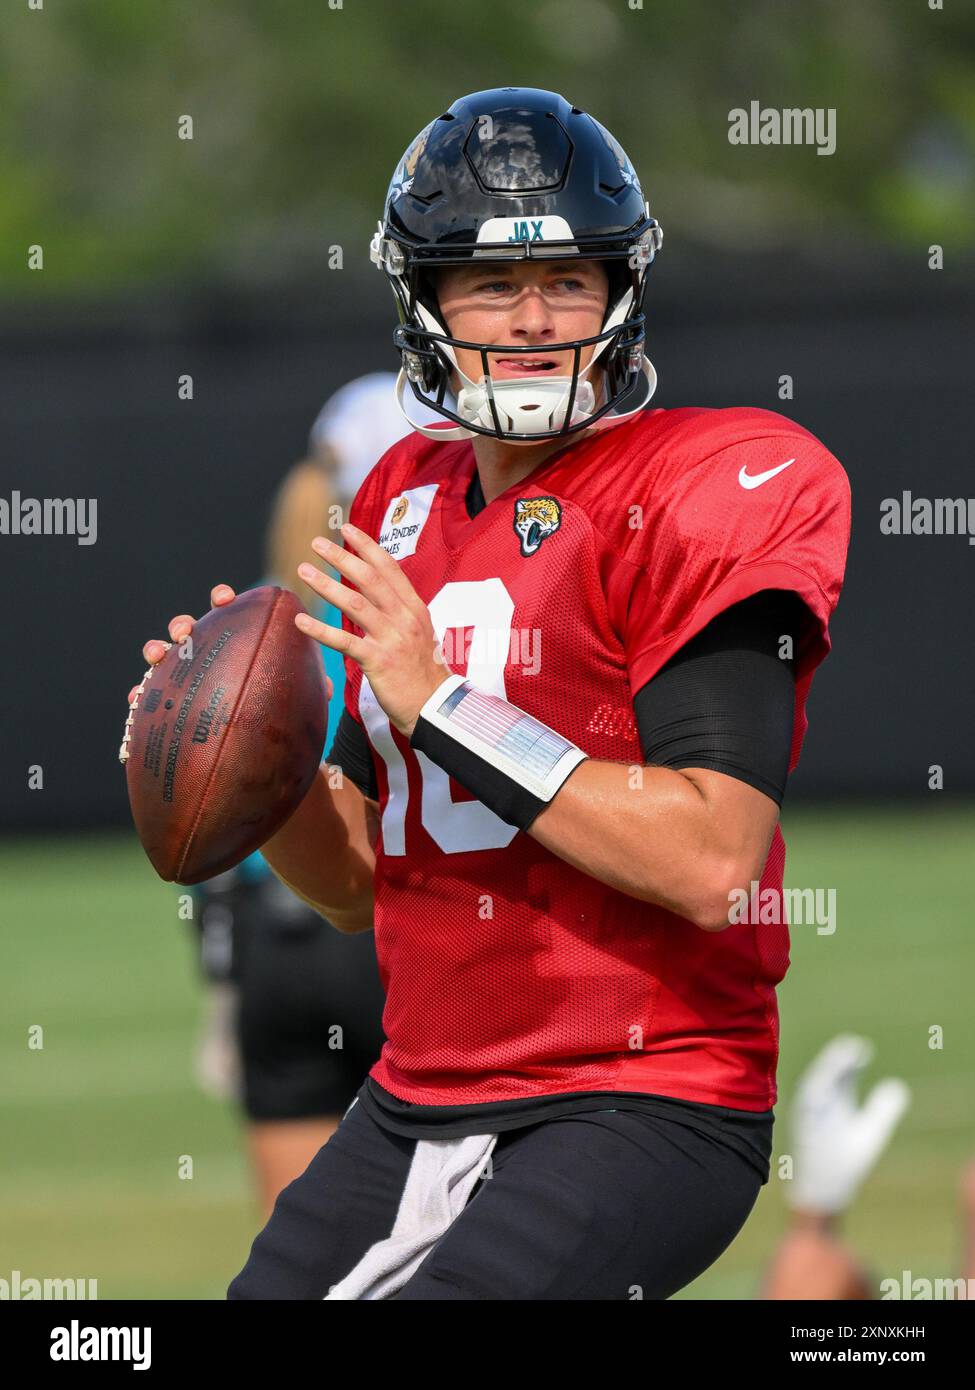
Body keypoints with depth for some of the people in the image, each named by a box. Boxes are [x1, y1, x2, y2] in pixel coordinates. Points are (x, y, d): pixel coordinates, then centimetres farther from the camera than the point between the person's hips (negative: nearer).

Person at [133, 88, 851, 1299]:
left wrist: (444, 707, -19)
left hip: (637, 1111, -8)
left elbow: (713, 865, -21)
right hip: (415, 1101, 8)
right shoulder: (406, 505, 13)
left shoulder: (700, 496, -9)